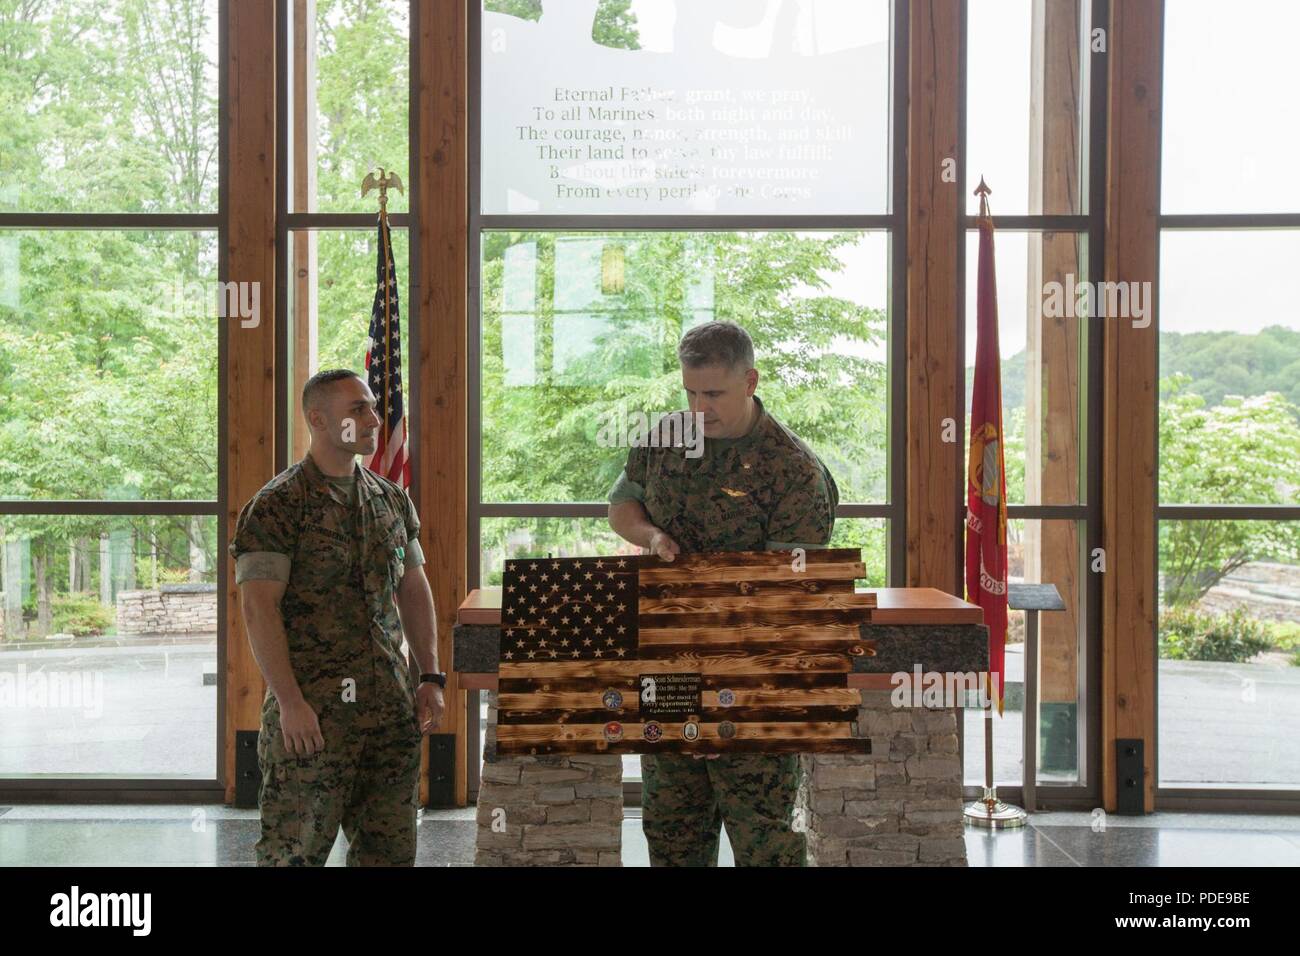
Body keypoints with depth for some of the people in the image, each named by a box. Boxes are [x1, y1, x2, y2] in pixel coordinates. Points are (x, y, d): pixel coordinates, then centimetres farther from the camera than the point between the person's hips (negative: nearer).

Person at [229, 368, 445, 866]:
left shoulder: (392, 500, 12)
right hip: (312, 708, -6)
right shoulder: (278, 504, -8)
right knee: (295, 848, 2)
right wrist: (289, 702, -18)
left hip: (391, 706, 6)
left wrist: (431, 676, 9)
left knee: (391, 847, 11)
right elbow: (258, 606, -13)